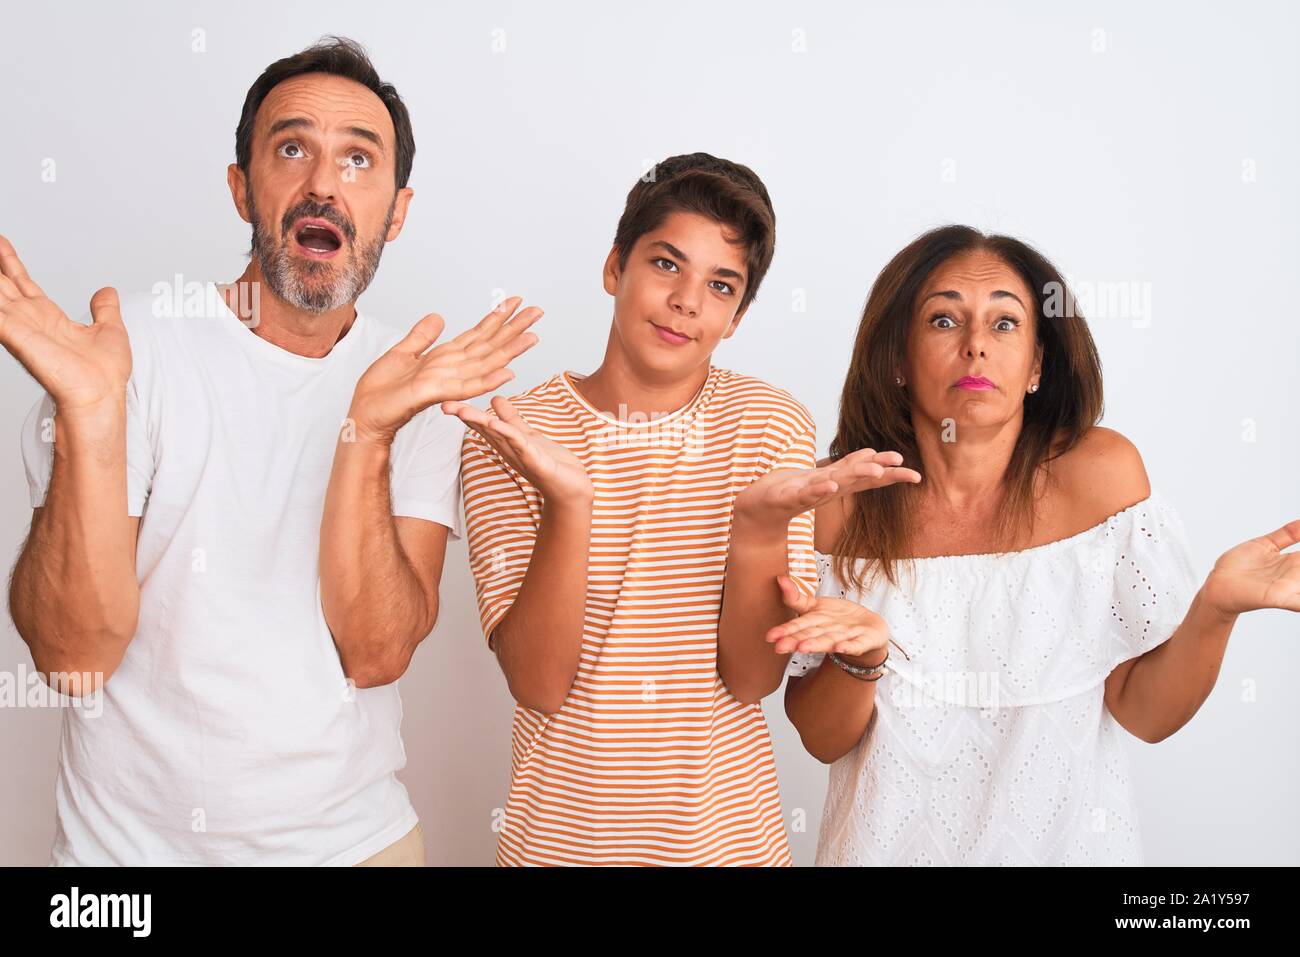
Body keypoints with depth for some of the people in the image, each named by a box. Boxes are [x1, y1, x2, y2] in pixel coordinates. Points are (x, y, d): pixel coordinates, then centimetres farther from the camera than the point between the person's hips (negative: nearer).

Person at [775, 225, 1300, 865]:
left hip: (1061, 836, 1)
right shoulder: (838, 501, -15)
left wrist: (1215, 607, -27)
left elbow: (1143, 712, -10)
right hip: (891, 840, 0)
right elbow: (822, 739, -10)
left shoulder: (1100, 471, -15)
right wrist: (862, 658, -28)